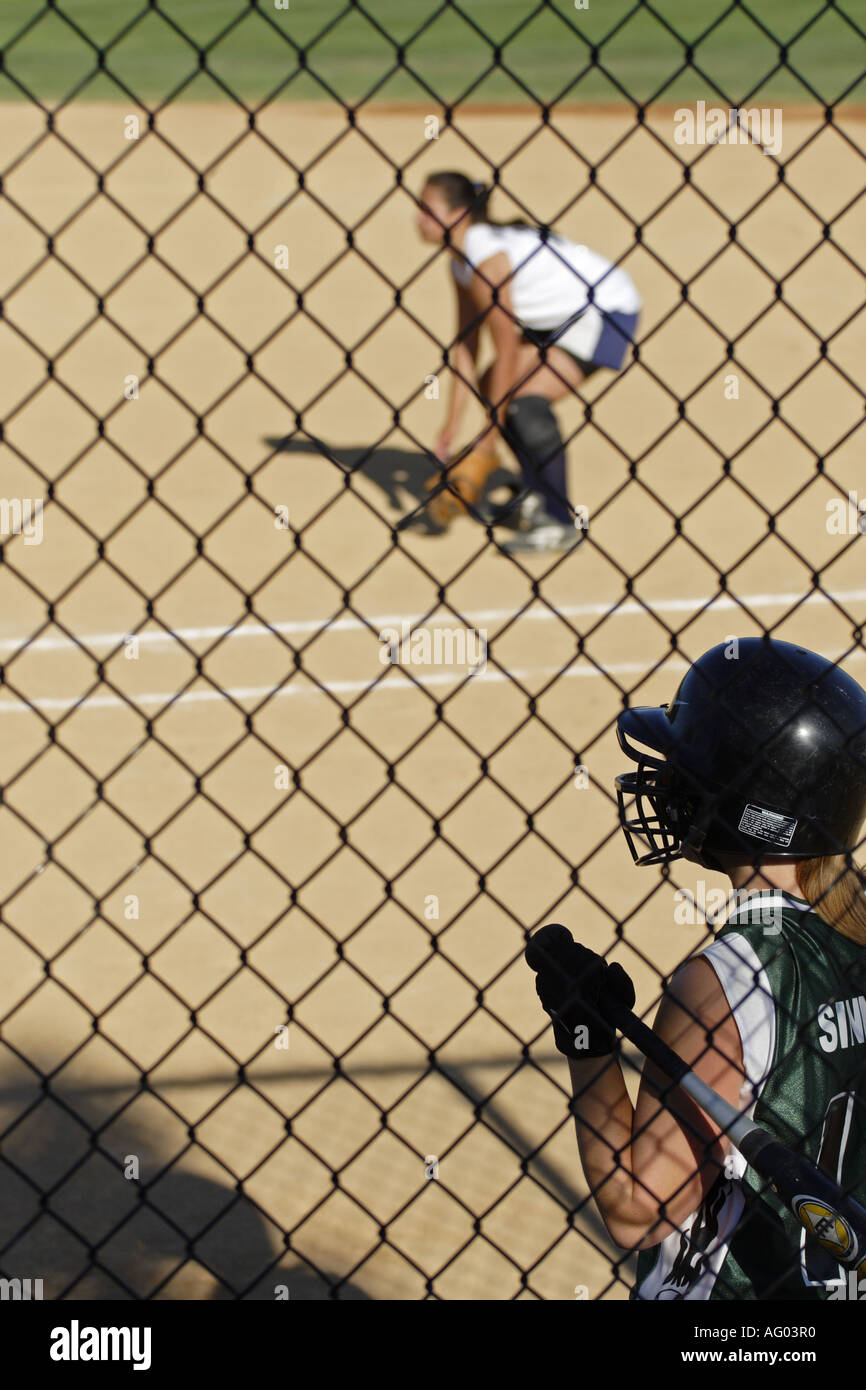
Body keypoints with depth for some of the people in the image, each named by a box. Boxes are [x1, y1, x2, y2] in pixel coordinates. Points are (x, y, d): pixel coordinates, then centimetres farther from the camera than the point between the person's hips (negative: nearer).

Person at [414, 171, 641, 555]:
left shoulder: (488, 258, -26)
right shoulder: (463, 262, 2)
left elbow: (507, 352, -24)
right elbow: (465, 346, 5)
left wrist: (490, 435, -18)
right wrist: (453, 422, 1)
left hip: (609, 308, -10)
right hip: (566, 317, 10)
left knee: (524, 396, -22)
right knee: (492, 387, 8)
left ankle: (560, 523, -16)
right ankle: (536, 497, 22)